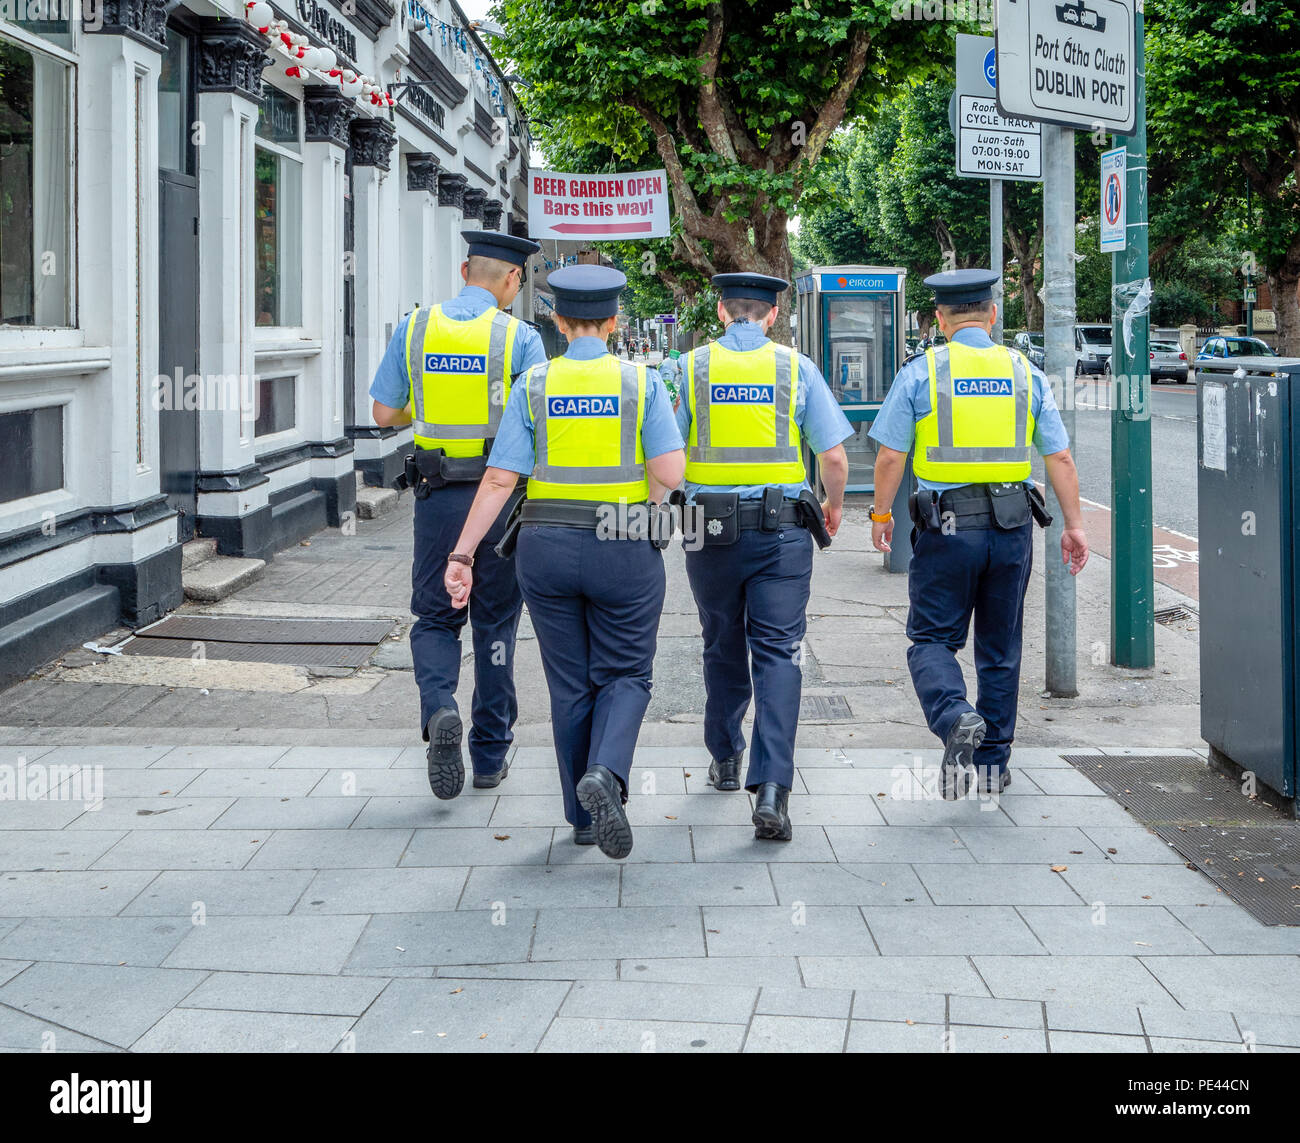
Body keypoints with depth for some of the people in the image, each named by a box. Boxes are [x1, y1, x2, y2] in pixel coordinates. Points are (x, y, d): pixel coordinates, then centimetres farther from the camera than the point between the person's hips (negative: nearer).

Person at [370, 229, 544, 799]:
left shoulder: (415, 327, 1)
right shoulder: (519, 337, -7)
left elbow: (384, 413, 5)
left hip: (437, 495, 1)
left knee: (434, 618, 12)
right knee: (495, 625, 11)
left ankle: (439, 710, -16)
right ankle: (490, 755, 17)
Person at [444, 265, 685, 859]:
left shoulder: (534, 386, -1)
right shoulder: (641, 381, -4)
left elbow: (499, 479, -7)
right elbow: (669, 471, -14)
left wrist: (462, 554, -4)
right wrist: (641, 513, 5)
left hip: (546, 548, 2)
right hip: (624, 549, -2)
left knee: (571, 685, 12)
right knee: (624, 675, 10)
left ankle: (584, 816, 18)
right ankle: (605, 775, -17)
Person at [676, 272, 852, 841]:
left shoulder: (691, 366, 2)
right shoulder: (797, 368, 2)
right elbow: (835, 457, 0)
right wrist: (833, 508, 19)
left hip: (710, 528, 1)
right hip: (782, 528, -1)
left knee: (723, 648, 19)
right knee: (777, 654, -3)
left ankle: (725, 759, 35)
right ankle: (772, 787, -17)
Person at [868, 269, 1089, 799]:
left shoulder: (920, 372, -3)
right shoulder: (1025, 373, 5)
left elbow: (891, 457, -4)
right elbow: (1060, 458, 3)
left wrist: (881, 515, 9)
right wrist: (1074, 525, 10)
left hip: (946, 528, -3)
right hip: (1012, 527, 3)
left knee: (932, 639, 5)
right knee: (1000, 647, 13)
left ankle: (955, 716, -23)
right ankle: (993, 763, 18)